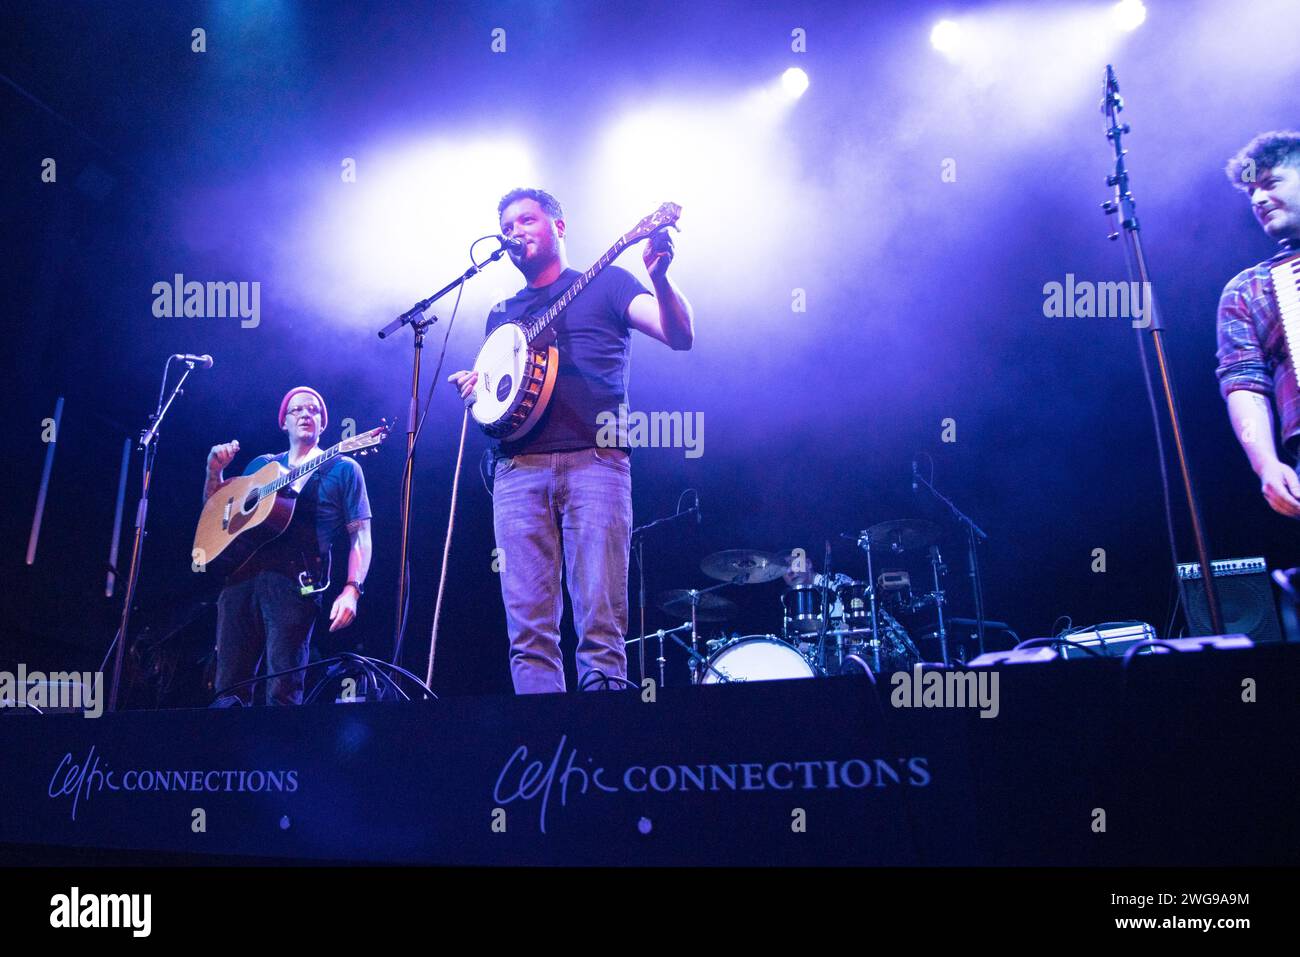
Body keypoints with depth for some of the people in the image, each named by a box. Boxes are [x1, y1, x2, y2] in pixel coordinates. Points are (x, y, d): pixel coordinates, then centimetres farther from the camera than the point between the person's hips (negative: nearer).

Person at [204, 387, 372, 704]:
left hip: (295, 580, -4)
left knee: (283, 691, -12)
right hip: (241, 574, 4)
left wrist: (351, 590, -11)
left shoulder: (343, 469, 11)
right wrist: (215, 470, 11)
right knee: (229, 688, 0)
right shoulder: (262, 464, 24)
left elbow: (360, 535, 3)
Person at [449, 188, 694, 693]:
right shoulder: (501, 313, 28)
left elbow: (680, 336, 0)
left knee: (600, 622, -12)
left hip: (594, 459, -4)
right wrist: (472, 385, 7)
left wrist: (659, 276, -18)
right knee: (528, 627, -6)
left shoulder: (606, 283, 14)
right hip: (517, 468, 4)